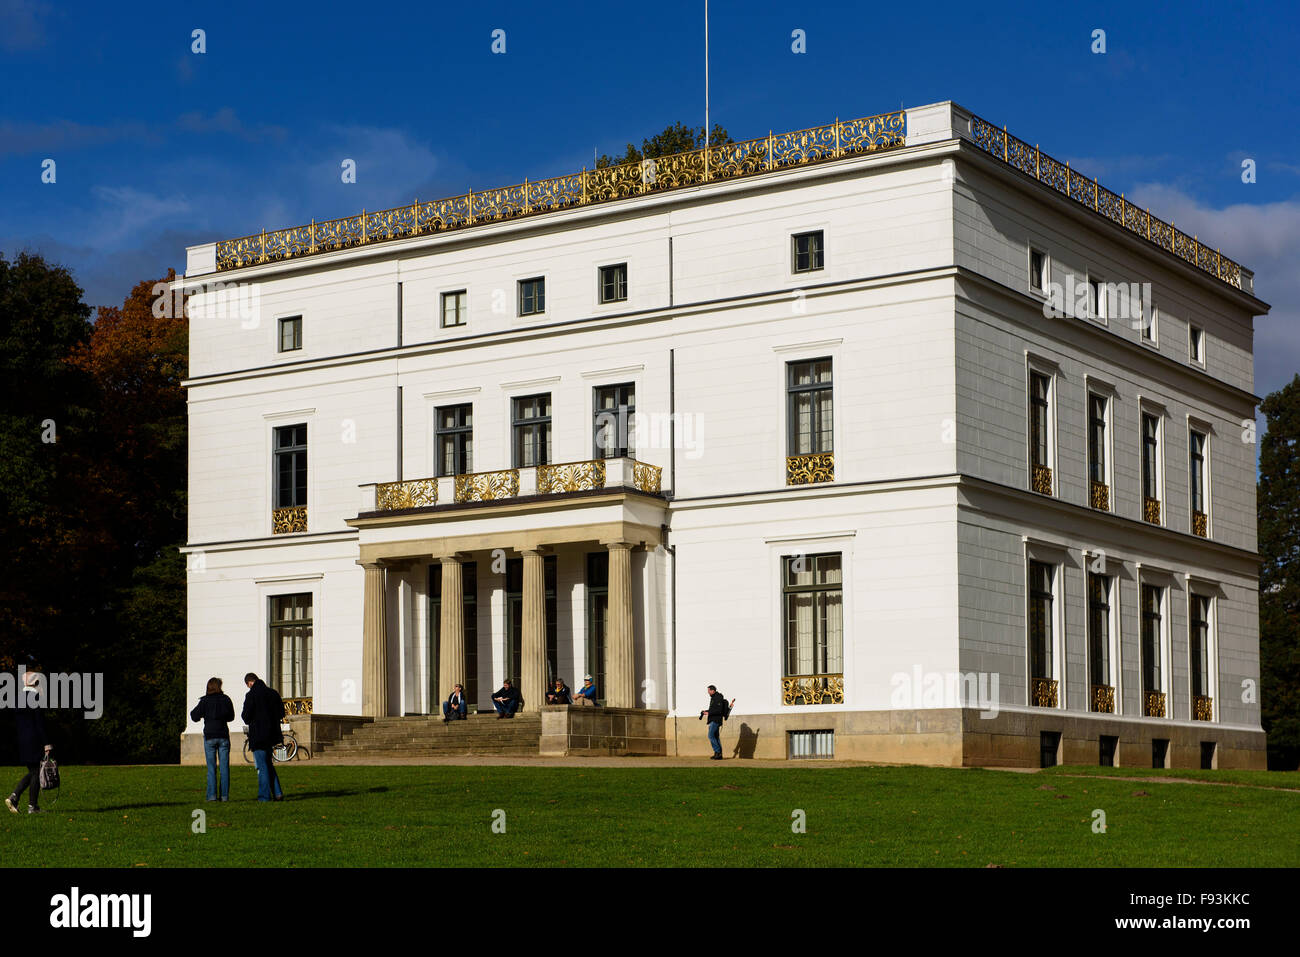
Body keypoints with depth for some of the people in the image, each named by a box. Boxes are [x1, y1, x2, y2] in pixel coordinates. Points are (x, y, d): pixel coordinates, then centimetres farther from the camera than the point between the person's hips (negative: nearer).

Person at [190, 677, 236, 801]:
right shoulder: (226, 699, 0)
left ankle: (212, 795, -4)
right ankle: (225, 795, 0)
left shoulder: (205, 701, -7)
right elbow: (231, 717, 11)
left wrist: (192, 712, 15)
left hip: (209, 736, -1)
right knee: (224, 767, 4)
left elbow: (195, 717, -6)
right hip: (224, 735, 1)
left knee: (211, 767, 2)